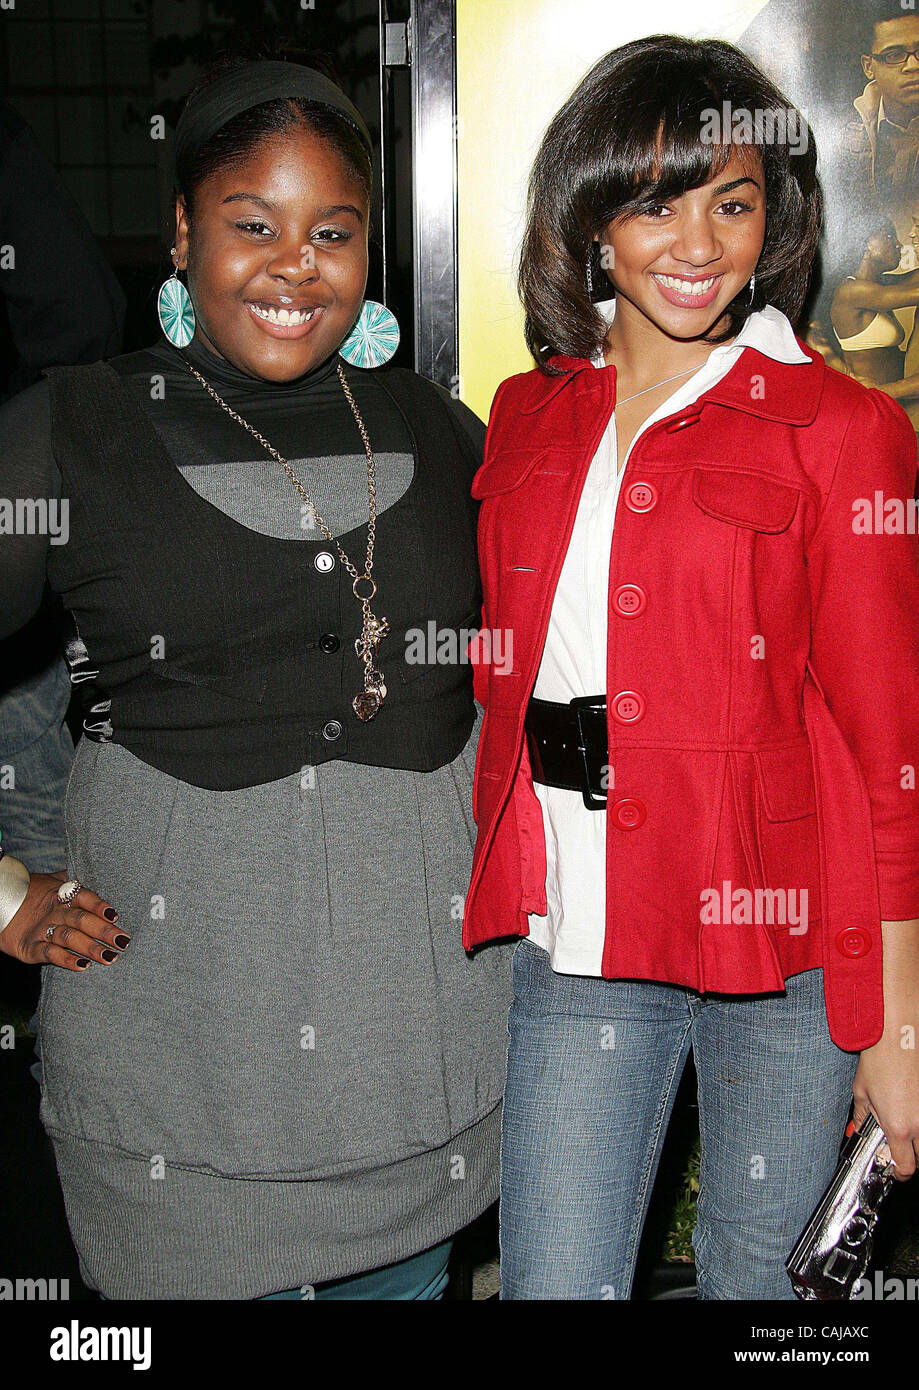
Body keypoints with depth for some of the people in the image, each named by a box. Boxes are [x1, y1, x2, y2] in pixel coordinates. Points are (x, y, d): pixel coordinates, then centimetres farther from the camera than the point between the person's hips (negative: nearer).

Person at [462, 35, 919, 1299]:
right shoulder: (531, 415, 8)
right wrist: (504, 889, 8)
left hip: (783, 935, -3)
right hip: (576, 945, 3)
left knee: (758, 1271, 14)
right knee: (553, 1281, 7)